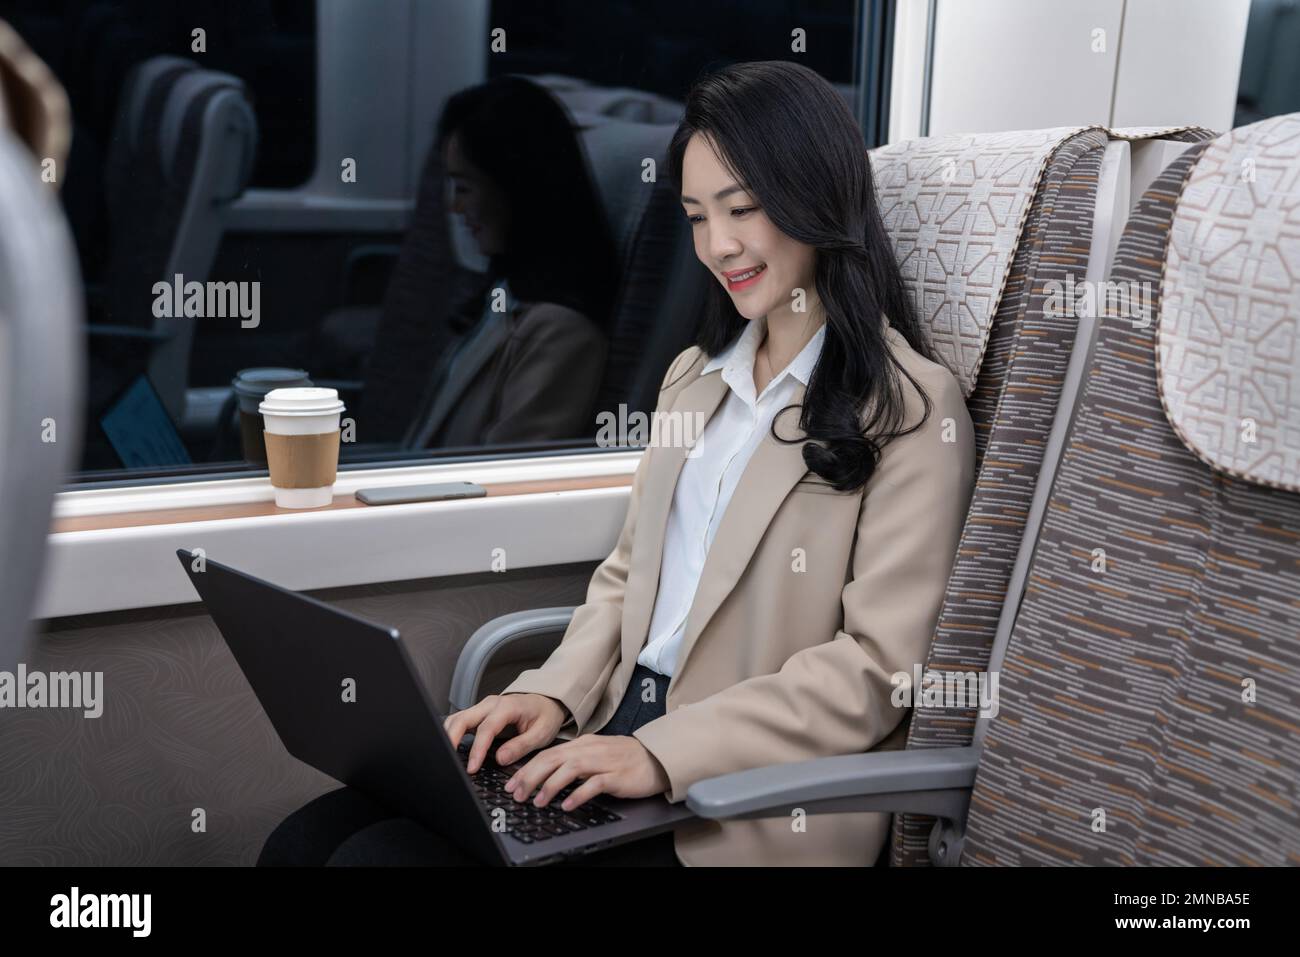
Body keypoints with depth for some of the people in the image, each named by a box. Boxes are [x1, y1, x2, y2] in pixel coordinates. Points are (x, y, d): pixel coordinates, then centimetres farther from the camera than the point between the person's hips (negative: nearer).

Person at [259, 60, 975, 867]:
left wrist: (665, 753, -20)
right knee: (311, 837, -12)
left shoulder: (910, 409, -7)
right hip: (618, 720, 6)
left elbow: (881, 668, -13)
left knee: (381, 851, -20)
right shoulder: (696, 376, 16)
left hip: (748, 795, -6)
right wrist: (557, 692, -1)